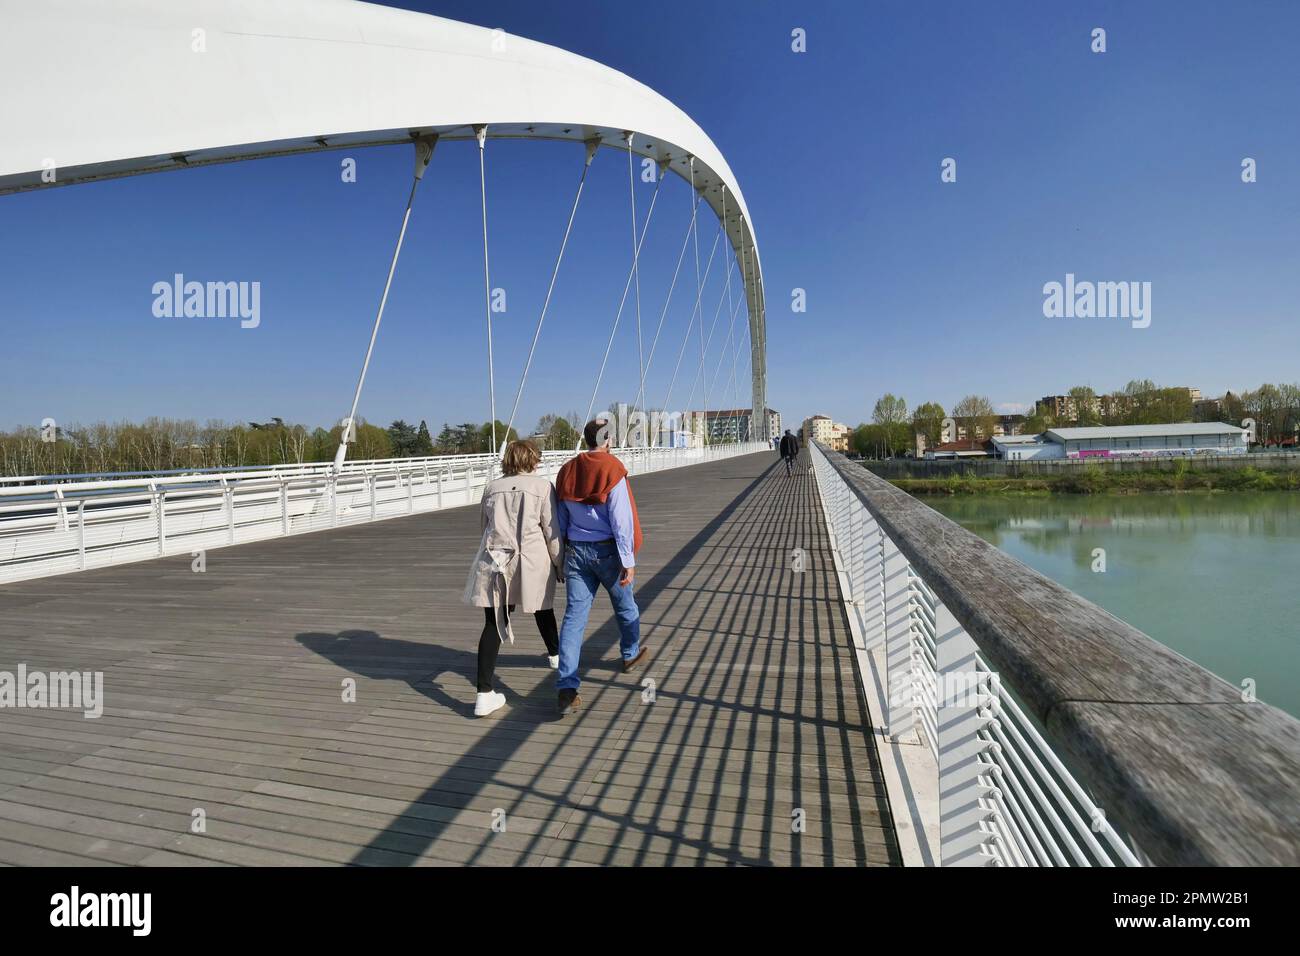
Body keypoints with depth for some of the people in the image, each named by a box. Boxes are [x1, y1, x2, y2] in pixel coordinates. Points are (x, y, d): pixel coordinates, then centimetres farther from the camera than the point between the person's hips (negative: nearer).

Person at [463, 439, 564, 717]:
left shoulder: (491, 488, 12)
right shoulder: (542, 486, 1)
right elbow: (552, 531, 0)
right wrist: (559, 564, 9)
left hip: (494, 561, 2)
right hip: (531, 560, -2)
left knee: (493, 624, 2)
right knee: (542, 608, 24)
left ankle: (484, 695, -4)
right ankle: (554, 654, 49)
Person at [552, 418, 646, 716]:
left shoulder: (567, 471, 4)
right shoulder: (612, 470, -13)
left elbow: (561, 519, 10)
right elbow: (621, 520, -16)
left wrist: (562, 556, 19)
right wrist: (628, 561, -11)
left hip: (575, 551, 4)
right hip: (606, 550, -4)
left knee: (574, 616, 1)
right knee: (625, 605, 21)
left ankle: (567, 689, -6)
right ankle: (631, 654, 44)